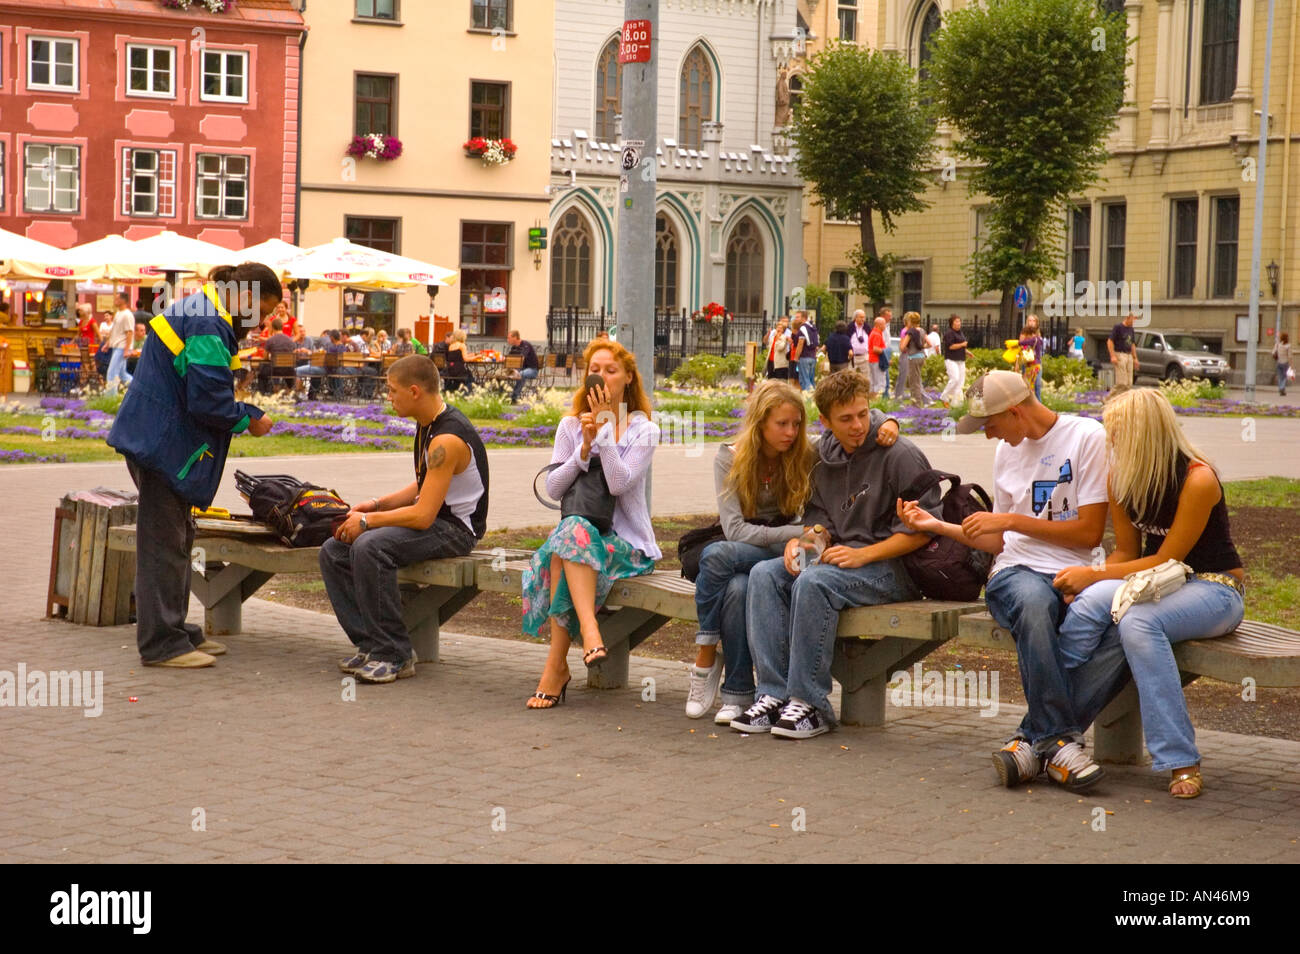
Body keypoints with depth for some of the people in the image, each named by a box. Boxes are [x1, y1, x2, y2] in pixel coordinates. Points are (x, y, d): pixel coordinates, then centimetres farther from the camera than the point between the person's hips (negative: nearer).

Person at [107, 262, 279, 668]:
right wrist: (249, 420, -8)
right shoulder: (208, 326, -20)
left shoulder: (196, 310, 14)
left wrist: (244, 412, 11)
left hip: (156, 437, 11)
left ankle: (173, 630, 26)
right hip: (165, 443, -11)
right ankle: (161, 642, 1)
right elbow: (208, 401, -22)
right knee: (164, 542, -5)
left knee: (177, 539, 17)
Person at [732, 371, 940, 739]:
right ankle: (773, 694, -18)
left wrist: (863, 555, -20)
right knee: (764, 574, -14)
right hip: (839, 556, 7)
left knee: (814, 581, -32)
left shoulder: (900, 455, -10)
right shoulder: (826, 456, 11)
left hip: (892, 568, -7)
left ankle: (810, 704, -25)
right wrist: (802, 539, -4)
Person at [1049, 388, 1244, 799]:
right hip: (1157, 584, 6)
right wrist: (1084, 582, -12)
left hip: (1215, 589, -5)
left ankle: (1181, 761, -34)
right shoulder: (1121, 479, 1)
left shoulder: (1198, 480, -19)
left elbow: (1166, 560, -18)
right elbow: (1126, 551, 8)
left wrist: (1093, 575, -19)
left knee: (1138, 622, -36)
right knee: (1091, 604, -28)